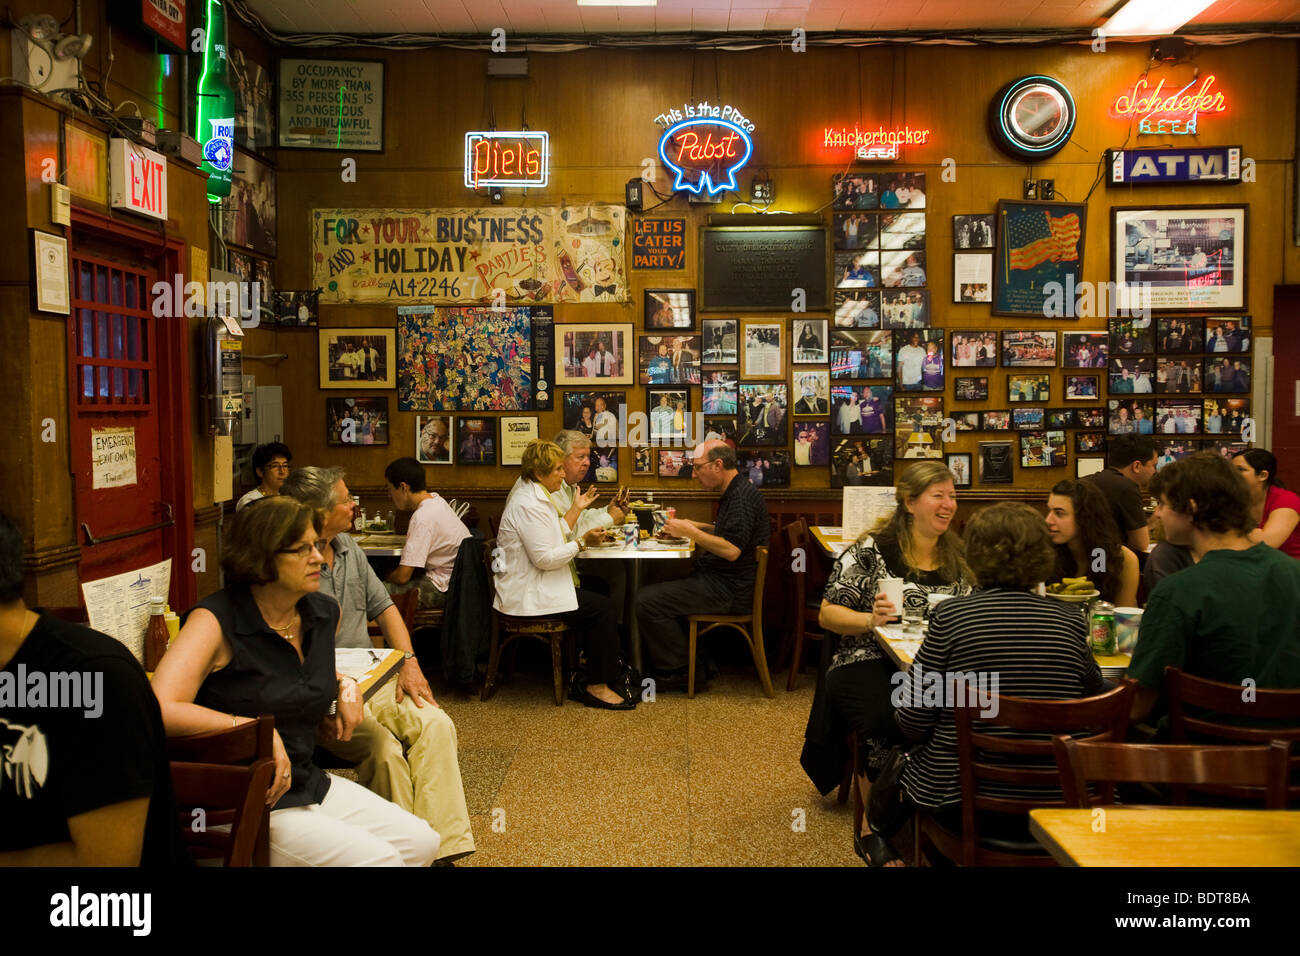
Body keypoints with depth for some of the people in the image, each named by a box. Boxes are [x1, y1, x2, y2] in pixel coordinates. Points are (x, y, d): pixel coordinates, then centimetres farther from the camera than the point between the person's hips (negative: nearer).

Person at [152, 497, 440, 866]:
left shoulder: (325, 613, 4)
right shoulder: (215, 620, -17)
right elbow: (160, 708, -32)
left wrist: (345, 684, 6)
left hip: (309, 783, 8)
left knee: (421, 842, 0)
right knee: (377, 858, -17)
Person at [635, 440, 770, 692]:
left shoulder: (742, 497, -18)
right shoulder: (735, 492, 15)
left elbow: (732, 550, -27)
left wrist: (691, 532, -18)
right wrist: (695, 527, 15)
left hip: (731, 590, -11)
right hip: (723, 580, 11)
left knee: (647, 601, -16)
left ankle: (682, 672, -2)